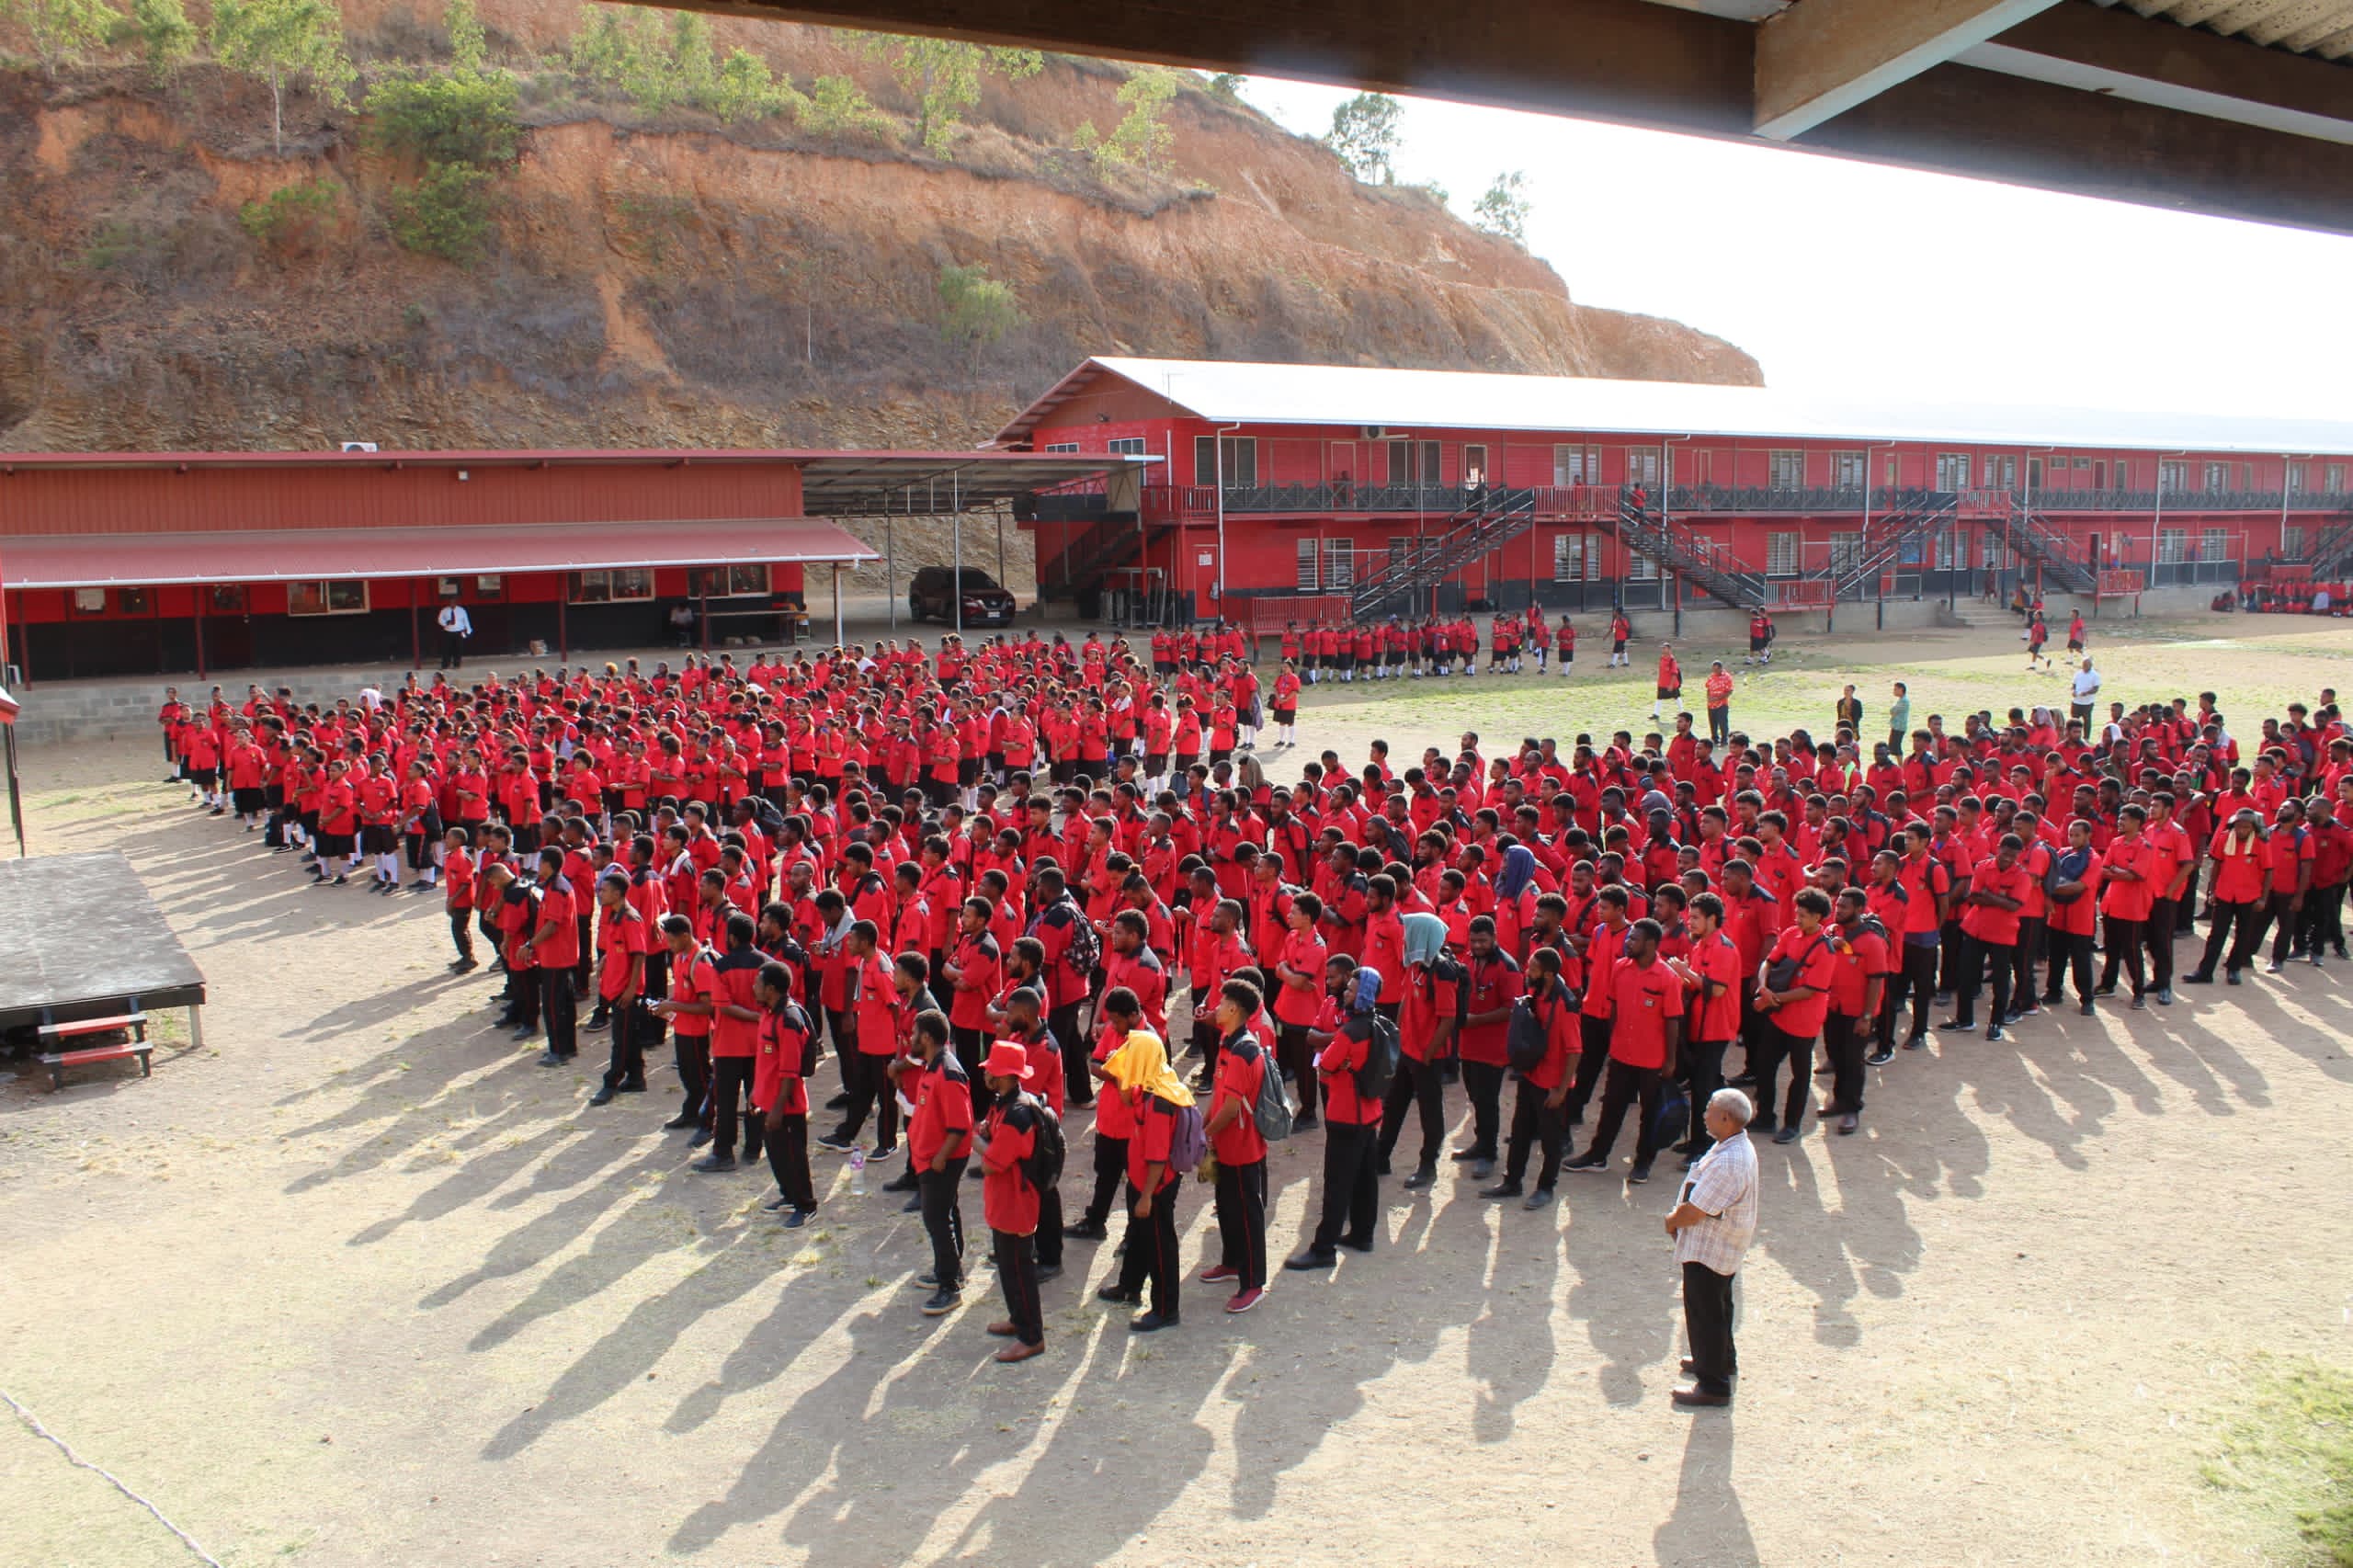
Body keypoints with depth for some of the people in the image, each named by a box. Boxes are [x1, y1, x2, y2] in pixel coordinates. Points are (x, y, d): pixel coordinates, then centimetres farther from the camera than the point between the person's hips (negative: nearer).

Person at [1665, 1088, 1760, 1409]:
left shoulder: (1727, 1163, -34)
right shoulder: (1739, 1145, -1)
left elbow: (1694, 1212, -29)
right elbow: (1698, 1199, 10)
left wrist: (1672, 1222, -9)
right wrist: (1679, 1216, 0)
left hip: (1708, 1250, -10)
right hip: (1724, 1247, 10)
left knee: (1704, 1313, 4)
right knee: (1718, 1305, 27)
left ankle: (1713, 1385, 15)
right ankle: (1723, 1359, 46)